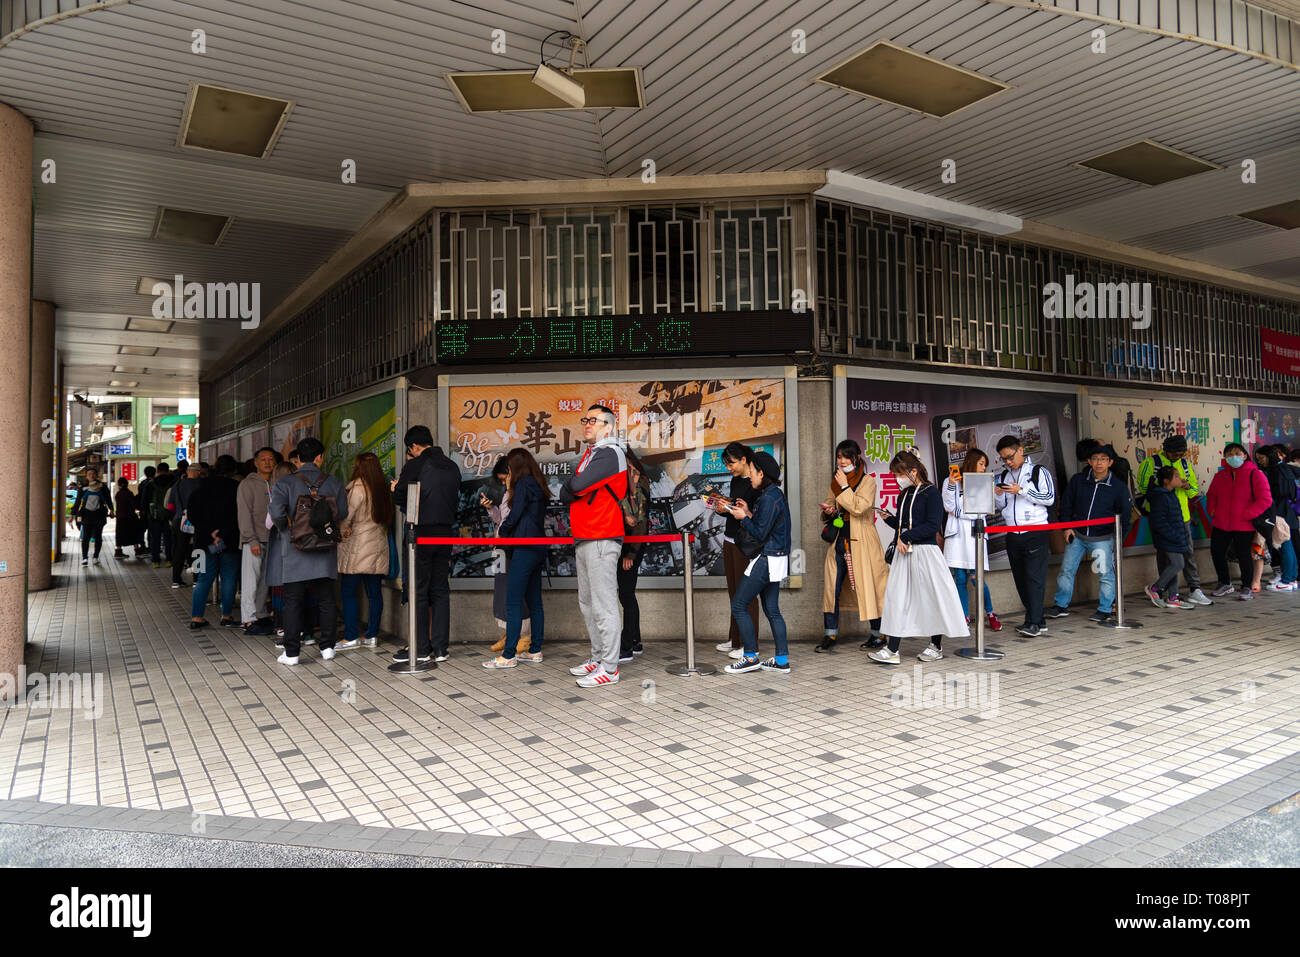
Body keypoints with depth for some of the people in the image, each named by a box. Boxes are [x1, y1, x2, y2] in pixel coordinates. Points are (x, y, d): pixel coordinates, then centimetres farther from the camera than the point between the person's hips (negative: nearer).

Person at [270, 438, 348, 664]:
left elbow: (277, 512, -18)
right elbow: (343, 513, -1)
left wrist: (286, 528, 1)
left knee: (293, 602, 6)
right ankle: (327, 647, 16)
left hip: (297, 552, -1)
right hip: (326, 552, 2)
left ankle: (291, 652, 8)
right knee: (327, 600, 12)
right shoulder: (333, 483, -1)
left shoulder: (285, 483, -6)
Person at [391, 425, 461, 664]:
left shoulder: (415, 466, -10)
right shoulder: (452, 467, 9)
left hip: (421, 534, -6)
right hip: (445, 533, 6)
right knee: (440, 591, 10)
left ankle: (421, 649, 7)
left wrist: (397, 488, 15)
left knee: (418, 592, 2)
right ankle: (440, 647, 12)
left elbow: (400, 497, -6)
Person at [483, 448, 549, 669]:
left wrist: (501, 532, 8)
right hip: (538, 549, 9)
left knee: (513, 602, -7)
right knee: (534, 602, 12)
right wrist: (509, 490, 17)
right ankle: (535, 651, 17)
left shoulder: (524, 483, -9)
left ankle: (508, 655, -6)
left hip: (524, 549, -9)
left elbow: (513, 516, -11)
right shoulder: (537, 485, 16)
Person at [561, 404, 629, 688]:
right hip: (583, 539, 10)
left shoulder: (609, 453, -9)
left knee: (603, 604, -7)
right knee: (587, 603, 15)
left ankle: (609, 667, -3)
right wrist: (572, 493, -5)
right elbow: (566, 493, 16)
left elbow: (577, 485, -22)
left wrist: (569, 488, -1)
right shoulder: (590, 453, 21)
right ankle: (598, 657, 25)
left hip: (601, 539, -10)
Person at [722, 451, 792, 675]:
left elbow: (760, 535, -20)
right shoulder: (775, 493, 12)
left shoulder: (769, 498, -19)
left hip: (766, 560, -10)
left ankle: (751, 658, 5)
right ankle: (782, 661, 17)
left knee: (738, 606, -1)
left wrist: (743, 518, -7)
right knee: (772, 610, 13)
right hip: (775, 558, 10)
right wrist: (749, 513, 10)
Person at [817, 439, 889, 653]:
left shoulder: (868, 481, -4)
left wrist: (845, 487, -15)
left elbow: (858, 508, -18)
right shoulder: (836, 481, 14)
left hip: (861, 543, -5)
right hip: (839, 542, 5)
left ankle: (878, 633, 14)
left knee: (867, 586, 0)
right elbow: (830, 505, 24)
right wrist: (828, 511, 2)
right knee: (832, 588, 1)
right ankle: (830, 635, 9)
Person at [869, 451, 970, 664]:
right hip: (904, 553, 7)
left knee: (930, 597, 2)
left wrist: (906, 537, -17)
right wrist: (888, 518, 4)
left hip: (925, 552, -7)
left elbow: (933, 526, -16)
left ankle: (936, 646, 18)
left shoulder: (931, 493, -7)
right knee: (897, 597, 1)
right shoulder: (904, 496, 16)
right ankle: (892, 650, 0)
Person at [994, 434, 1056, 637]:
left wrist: (1022, 491, -15)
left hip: (1035, 532, -6)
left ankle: (1034, 623, -13)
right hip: (1012, 534, 6)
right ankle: (1038, 622, 15)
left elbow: (1049, 498, -9)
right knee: (1020, 579, 7)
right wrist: (998, 496, -3)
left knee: (1034, 577, -11)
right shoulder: (1004, 476, 15)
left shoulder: (1039, 472, 1)